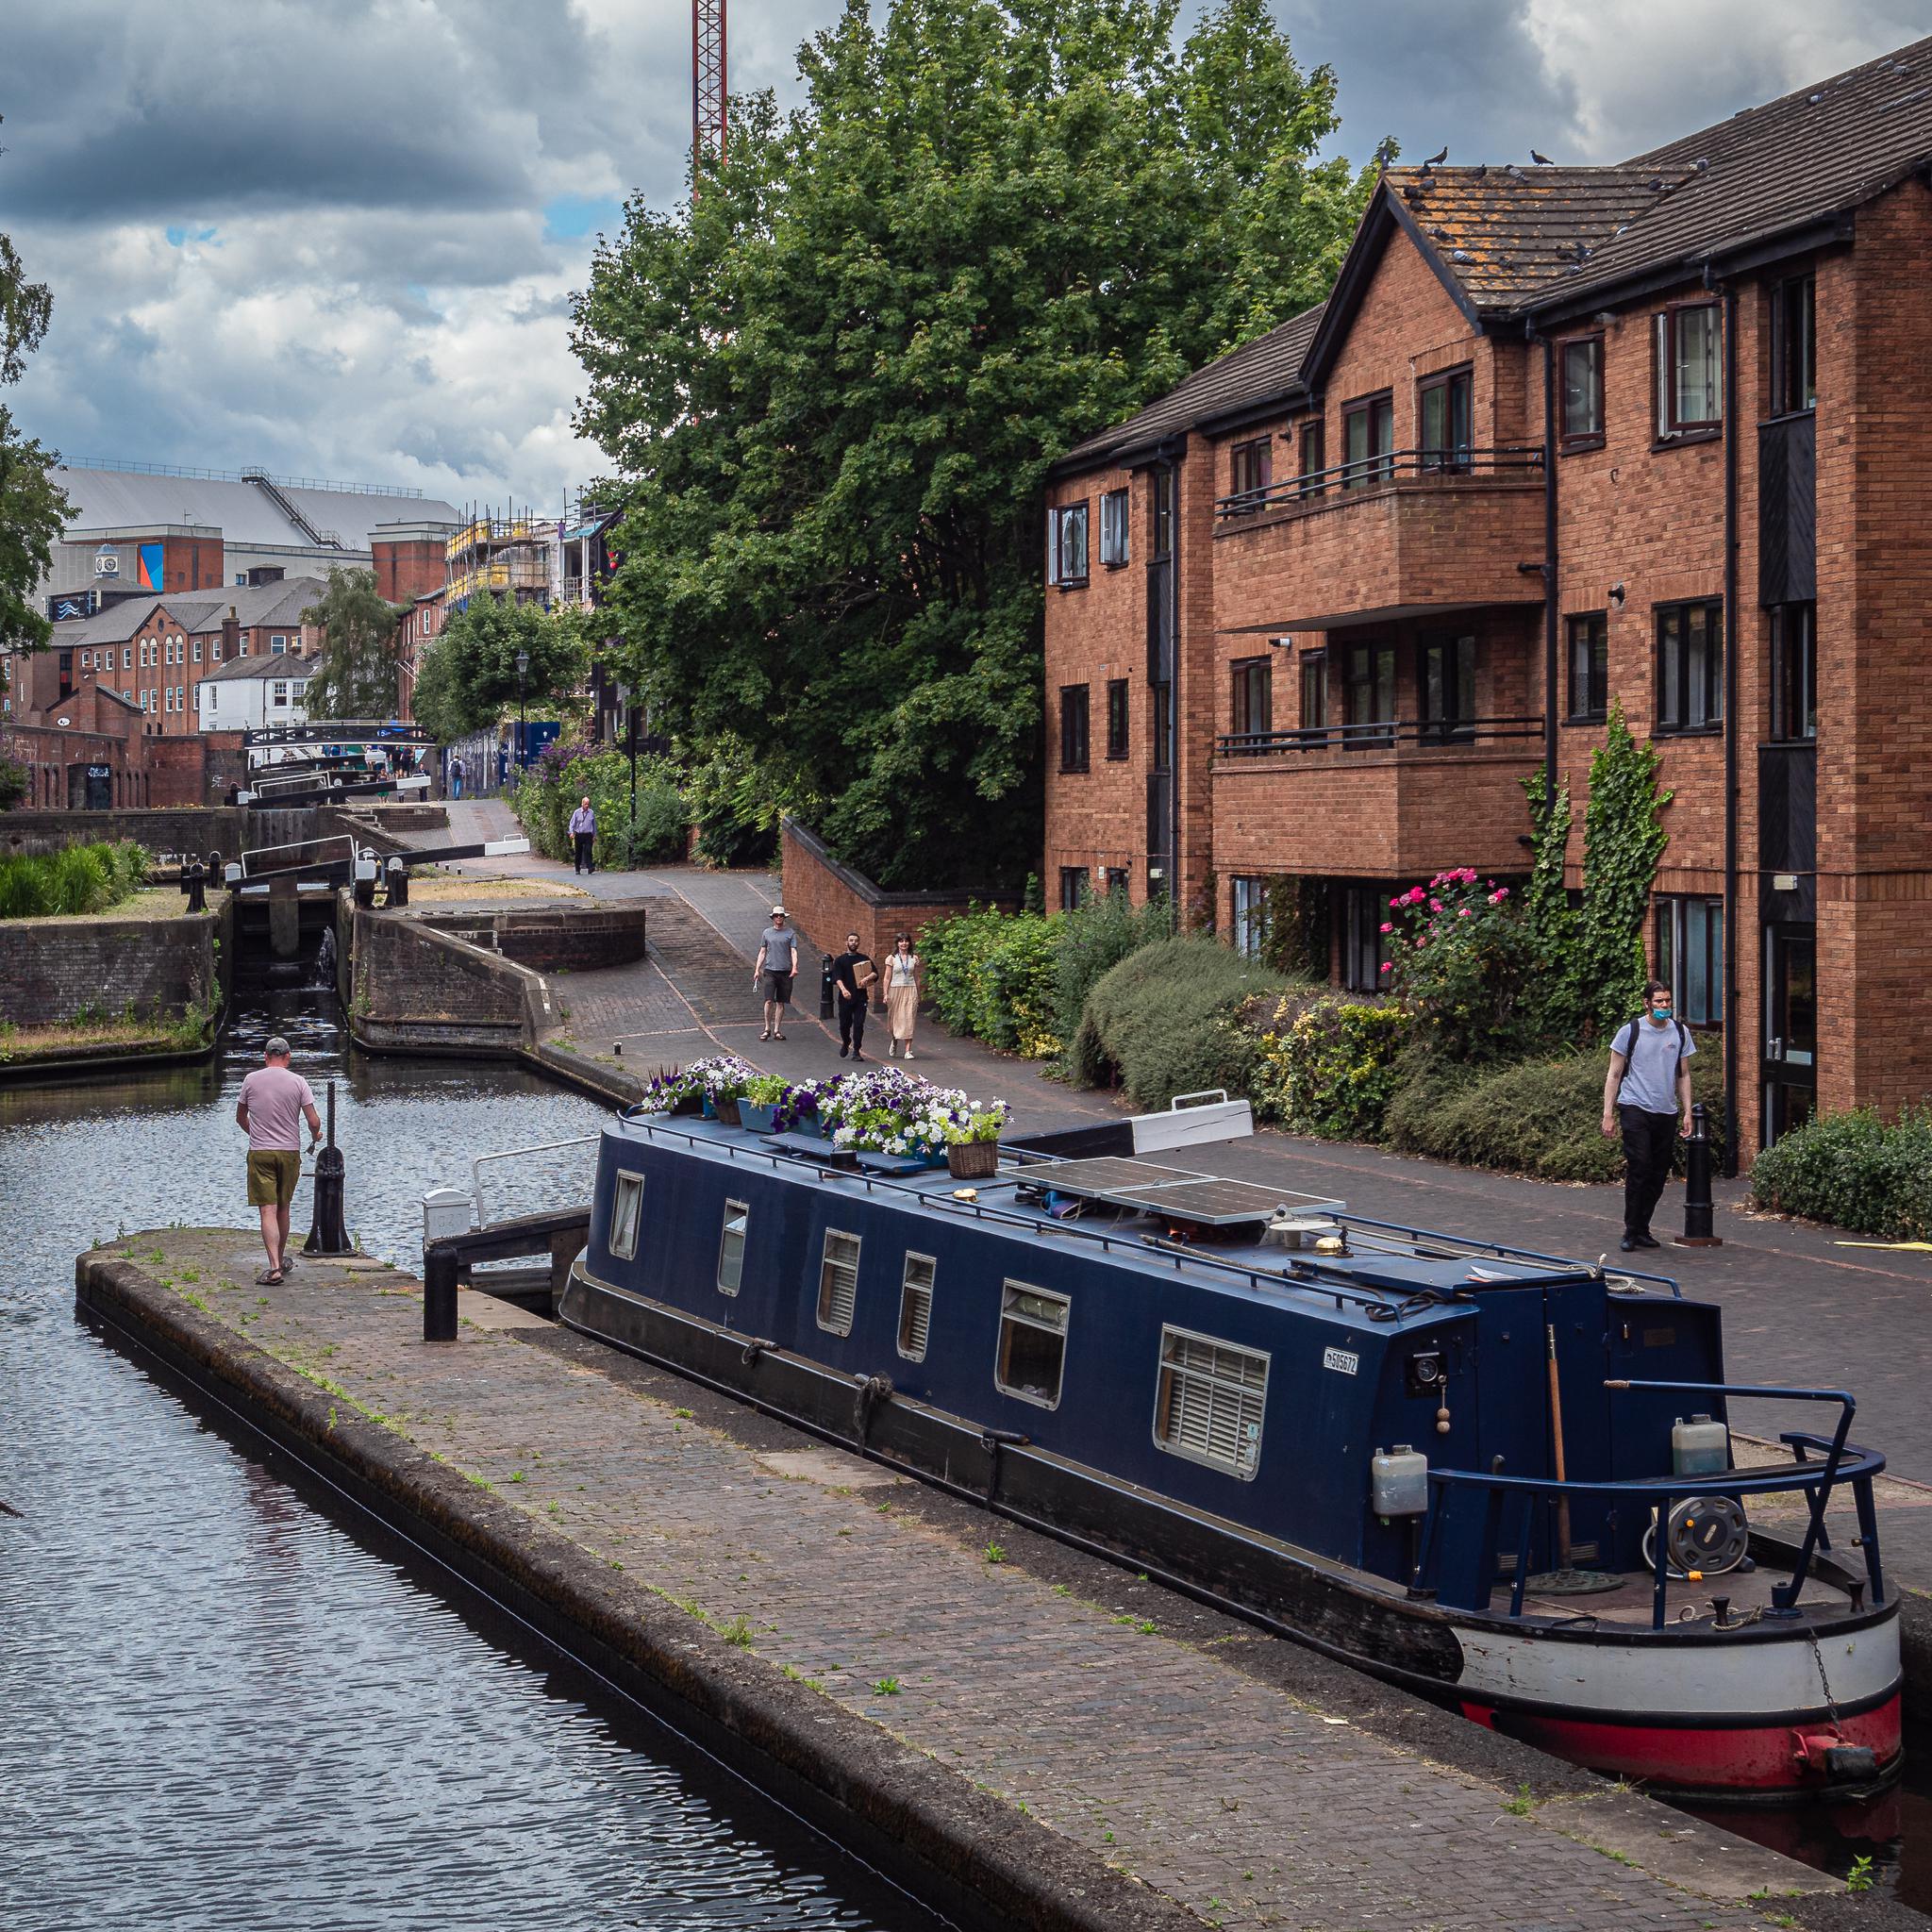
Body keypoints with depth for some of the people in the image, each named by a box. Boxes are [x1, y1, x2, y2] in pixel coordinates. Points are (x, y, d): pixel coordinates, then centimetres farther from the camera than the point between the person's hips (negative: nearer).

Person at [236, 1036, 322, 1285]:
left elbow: (240, 1118, 13)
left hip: (259, 1153, -1)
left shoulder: (251, 1080, 0)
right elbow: (313, 1121, -6)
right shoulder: (298, 1082, -3)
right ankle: (281, 1260, 32)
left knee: (268, 1210, -7)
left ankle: (274, 1267, -19)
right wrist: (315, 1137, 17)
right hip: (289, 1152, 1)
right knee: (282, 1208, 17)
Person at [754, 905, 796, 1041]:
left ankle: (776, 1030, 10)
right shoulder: (767, 933, 10)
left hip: (785, 972, 0)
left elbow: (794, 952, 0)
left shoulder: (790, 933, 5)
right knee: (769, 1001, -10)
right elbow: (762, 952, 14)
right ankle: (767, 1029, 0)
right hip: (770, 971, 0)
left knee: (781, 1002, 4)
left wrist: (794, 967, -17)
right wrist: (757, 970, 8)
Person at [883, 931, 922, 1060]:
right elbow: (887, 978, 2)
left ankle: (908, 1050, -7)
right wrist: (885, 994, -6)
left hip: (910, 991, 1)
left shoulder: (914, 958, 7)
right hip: (895, 990, -1)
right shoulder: (892, 959, 2)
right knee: (895, 1018, 5)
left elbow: (916, 978, 12)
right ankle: (894, 1041, 36)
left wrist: (918, 995, 13)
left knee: (909, 1019, -6)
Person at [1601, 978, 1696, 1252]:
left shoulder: (1680, 1033, 10)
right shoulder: (1630, 1032, -1)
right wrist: (1608, 1114, -3)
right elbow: (1614, 1075, 2)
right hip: (1635, 1109, -4)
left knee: (1658, 1174, 5)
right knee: (1639, 1169, -11)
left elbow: (1683, 1075, 17)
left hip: (1667, 1113, 4)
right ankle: (1631, 1232, -5)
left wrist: (1687, 1112, 11)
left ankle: (1642, 1229, 16)